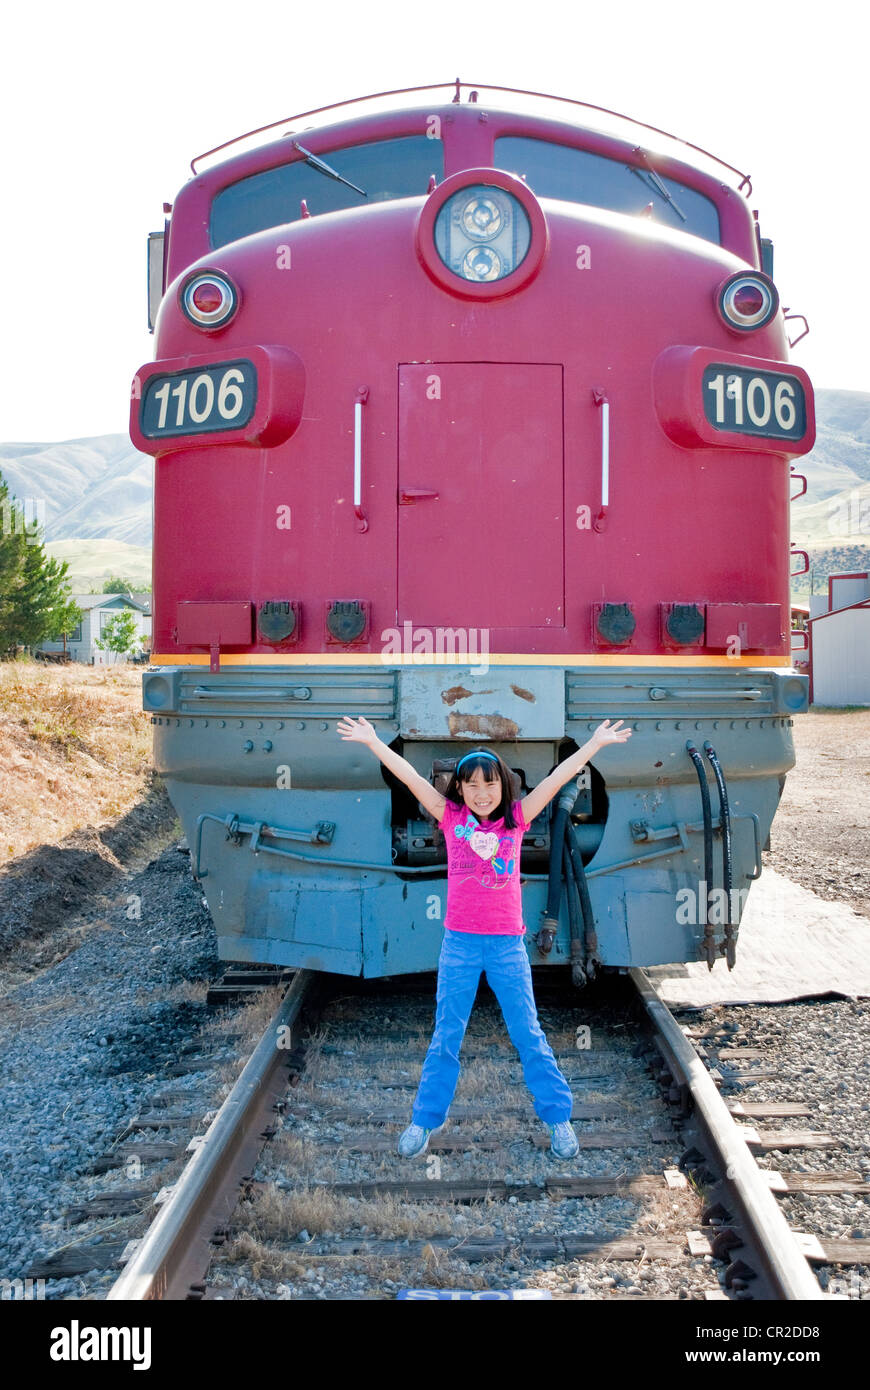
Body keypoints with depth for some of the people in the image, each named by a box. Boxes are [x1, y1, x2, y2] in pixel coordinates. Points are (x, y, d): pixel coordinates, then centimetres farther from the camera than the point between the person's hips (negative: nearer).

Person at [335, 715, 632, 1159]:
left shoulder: (515, 819, 2)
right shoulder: (452, 818, 1)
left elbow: (559, 776, 0)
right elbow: (409, 776, -3)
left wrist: (596, 742, -1)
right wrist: (372, 741, -6)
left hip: (507, 943, 0)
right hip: (459, 942, 0)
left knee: (528, 1034, 9)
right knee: (446, 1037, 10)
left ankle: (558, 1118, 22)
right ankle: (425, 1121, 23)